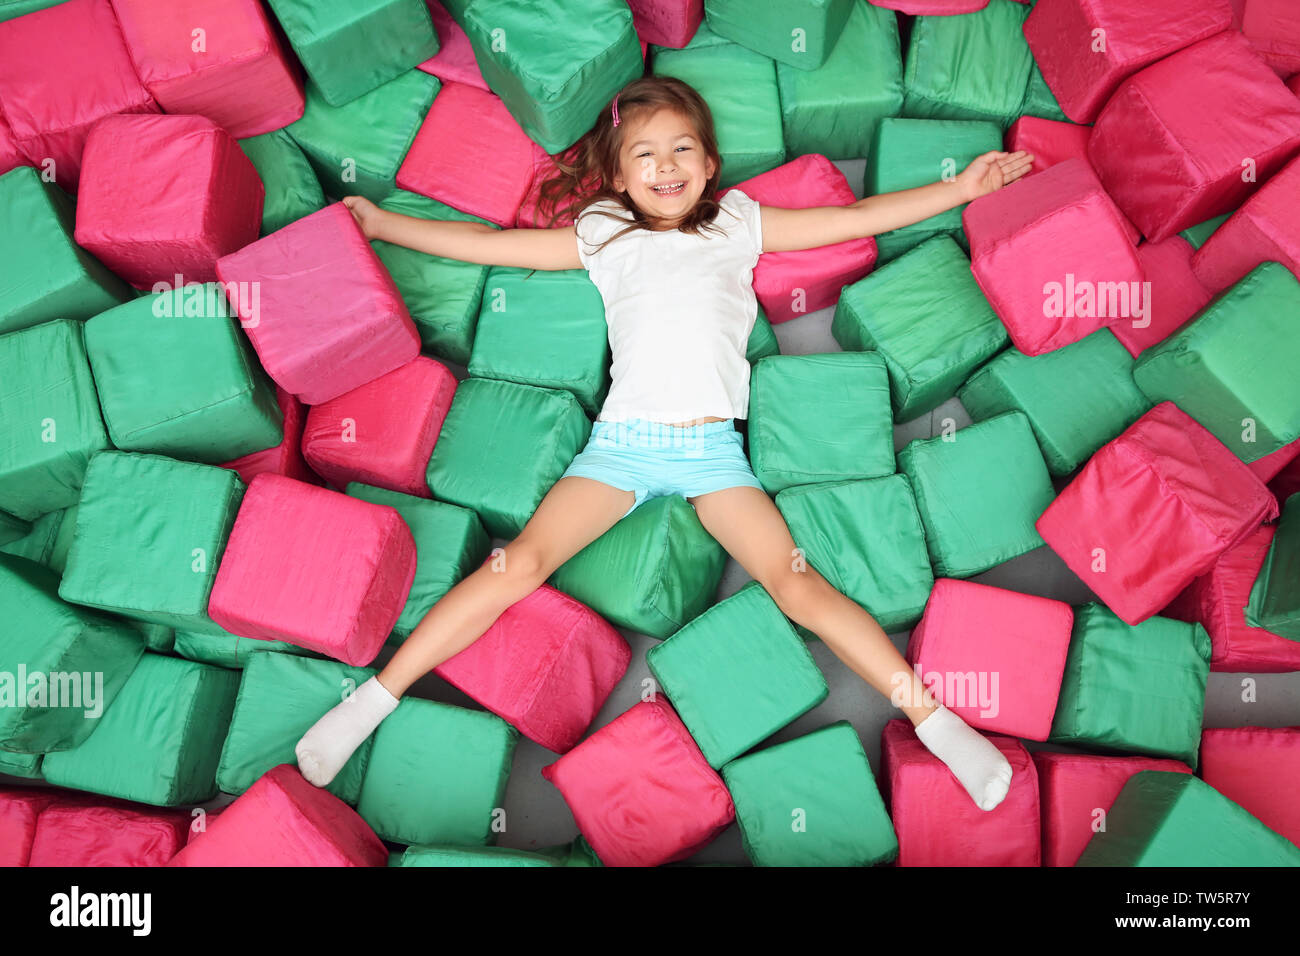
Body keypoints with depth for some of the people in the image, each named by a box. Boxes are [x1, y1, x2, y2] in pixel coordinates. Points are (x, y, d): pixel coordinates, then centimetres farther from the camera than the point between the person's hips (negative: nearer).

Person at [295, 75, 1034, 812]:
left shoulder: (738, 225, 16)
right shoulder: (604, 236, 17)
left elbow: (858, 218, 17)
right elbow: (486, 243, 19)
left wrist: (959, 188, 14)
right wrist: (381, 223, 20)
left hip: (713, 445, 0)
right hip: (622, 439, 1)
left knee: (795, 581, -16)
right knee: (520, 565, -14)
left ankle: (931, 716, -10)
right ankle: (376, 698, -8)